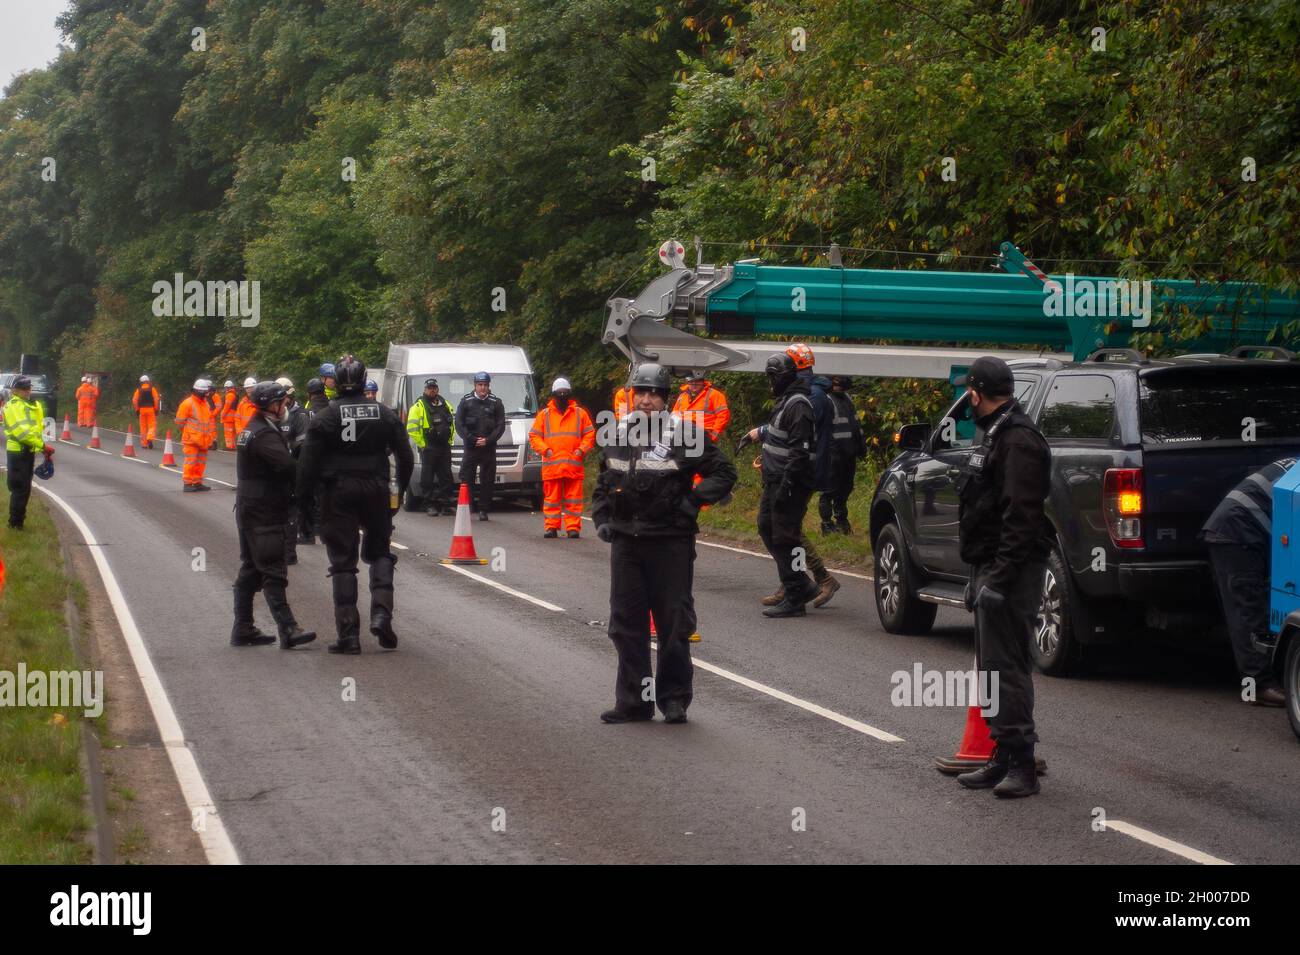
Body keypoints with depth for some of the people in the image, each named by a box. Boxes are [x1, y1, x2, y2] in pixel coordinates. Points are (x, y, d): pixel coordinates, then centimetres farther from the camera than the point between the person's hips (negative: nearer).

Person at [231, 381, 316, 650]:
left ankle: (243, 629, 17)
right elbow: (289, 466, -29)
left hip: (249, 513, 10)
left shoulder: (252, 431, 17)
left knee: (250, 571, 13)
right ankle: (287, 629, -15)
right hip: (265, 515, -10)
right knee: (274, 573, -12)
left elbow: (283, 464, 17)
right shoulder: (265, 435, -18)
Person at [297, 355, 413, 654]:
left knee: (342, 562, 2)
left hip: (338, 494, -2)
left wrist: (303, 495, -1)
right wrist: (400, 489, 18)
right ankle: (381, 613, -4)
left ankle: (348, 633, -1)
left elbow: (309, 462, -9)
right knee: (379, 553, 18)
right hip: (376, 490, 2)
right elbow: (406, 456, 6)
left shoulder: (326, 417, -7)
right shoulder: (384, 414, 3)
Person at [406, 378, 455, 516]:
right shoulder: (418, 406, -4)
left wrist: (449, 441, 13)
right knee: (428, 478, -3)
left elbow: (452, 424, 25)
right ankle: (429, 505, 2)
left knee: (446, 477, 6)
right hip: (428, 448, -5)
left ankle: (446, 504, 11)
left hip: (444, 447, 5)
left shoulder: (445, 404, 15)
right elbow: (411, 428, -9)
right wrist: (421, 444, -11)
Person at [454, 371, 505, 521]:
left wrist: (488, 440, -10)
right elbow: (459, 424, 1)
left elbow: (500, 426, 3)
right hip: (470, 448, -1)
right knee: (466, 480, -5)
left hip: (489, 448, 1)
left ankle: (483, 510, 7)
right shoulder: (466, 402, 5)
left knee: (487, 481, 1)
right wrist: (473, 440, -10)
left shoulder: (496, 403, 6)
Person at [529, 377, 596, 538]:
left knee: (573, 499, -1)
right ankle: (551, 527, 6)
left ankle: (573, 528, 1)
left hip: (574, 465, 0)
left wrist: (581, 449, -2)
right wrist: (545, 449, -4)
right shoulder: (544, 415, 10)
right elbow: (534, 436, 10)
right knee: (552, 499, 1)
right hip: (551, 465, 0)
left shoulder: (580, 413, 11)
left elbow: (590, 434, 12)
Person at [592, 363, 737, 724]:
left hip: (670, 543, -5)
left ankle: (674, 697, 12)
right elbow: (603, 481, 26)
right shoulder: (619, 435, 12)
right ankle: (633, 700, 14)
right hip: (625, 542, 5)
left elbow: (724, 473, -3)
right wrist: (601, 519, 13)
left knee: (674, 622, 1)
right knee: (626, 623, 6)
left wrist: (691, 502, -11)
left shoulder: (684, 434, -6)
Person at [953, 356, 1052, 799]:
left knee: (1006, 667, -10)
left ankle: (1022, 766, -8)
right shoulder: (993, 434, 19)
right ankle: (1003, 759, 20)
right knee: (993, 667, 14)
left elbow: (1021, 517, -23)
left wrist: (999, 578, -25)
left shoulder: (1017, 440, -15)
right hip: (990, 567, 11)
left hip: (1009, 571, -11)